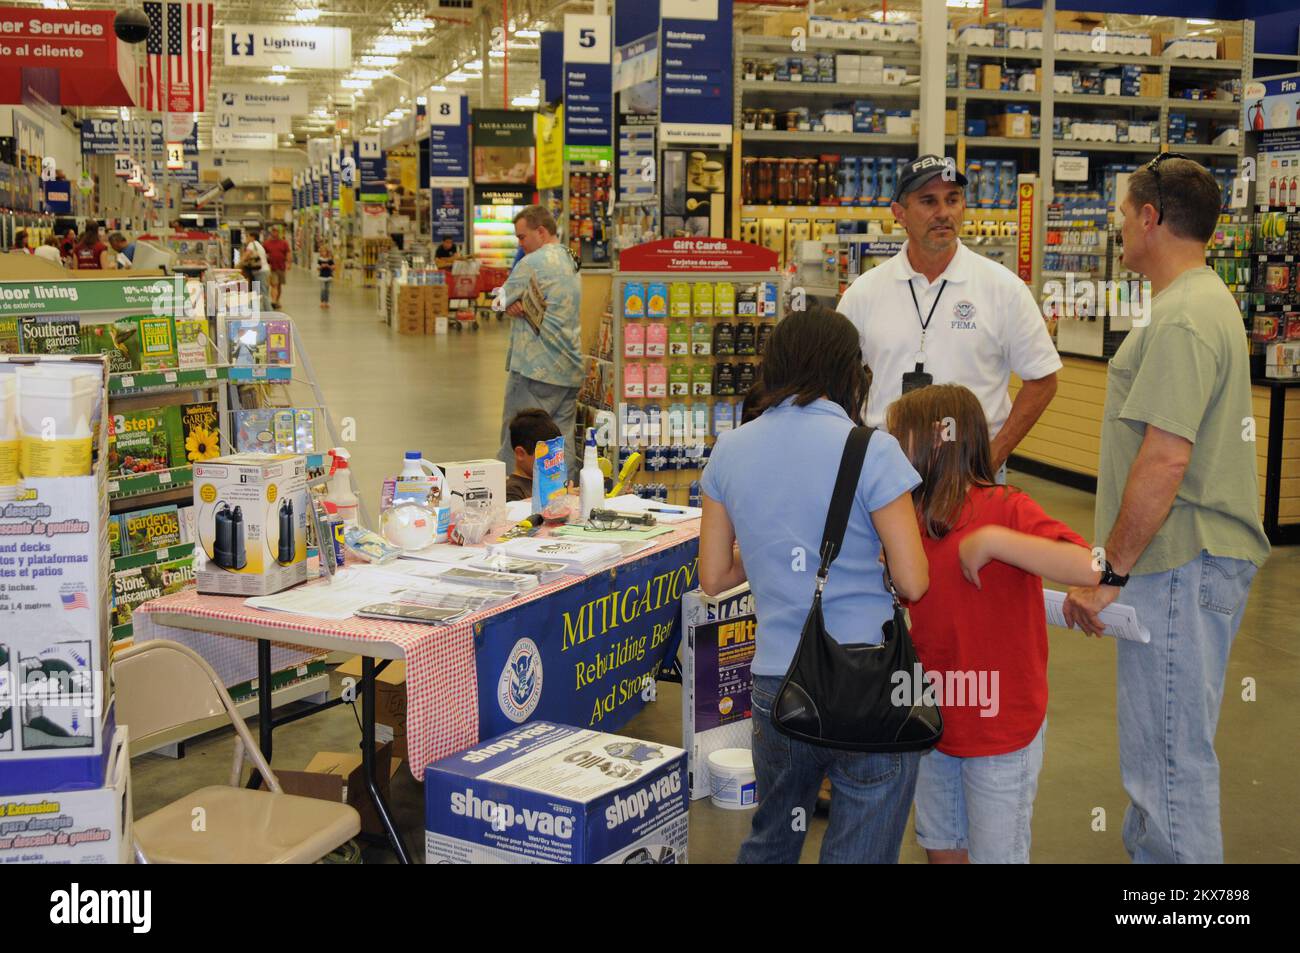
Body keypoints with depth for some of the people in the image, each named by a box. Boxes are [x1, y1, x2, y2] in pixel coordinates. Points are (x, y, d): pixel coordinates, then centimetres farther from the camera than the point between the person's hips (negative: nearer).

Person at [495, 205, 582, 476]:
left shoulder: (532, 263, -11)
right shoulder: (570, 262, 16)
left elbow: (505, 301, -4)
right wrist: (527, 305, -2)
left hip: (536, 367, -8)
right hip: (570, 369, 8)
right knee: (563, 445, 8)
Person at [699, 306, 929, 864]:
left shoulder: (730, 451, 2)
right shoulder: (872, 451, -10)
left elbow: (714, 577, 8)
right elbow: (913, 583, -9)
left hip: (775, 686, 4)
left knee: (769, 844, 25)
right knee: (859, 854, 8)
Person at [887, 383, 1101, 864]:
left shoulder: (1006, 508, -18)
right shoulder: (914, 520, 2)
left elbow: (1087, 569, -32)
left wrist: (993, 540, -32)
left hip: (1001, 729, -6)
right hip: (936, 721, 6)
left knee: (996, 853, 9)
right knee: (942, 848, 20)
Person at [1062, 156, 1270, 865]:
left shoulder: (1181, 321, -19)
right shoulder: (1208, 300, 17)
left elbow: (1164, 461, -25)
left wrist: (1110, 574, -19)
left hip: (1180, 566, -11)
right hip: (1191, 557, 11)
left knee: (1170, 757, -4)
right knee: (1158, 740, 23)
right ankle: (1146, 851, 37)